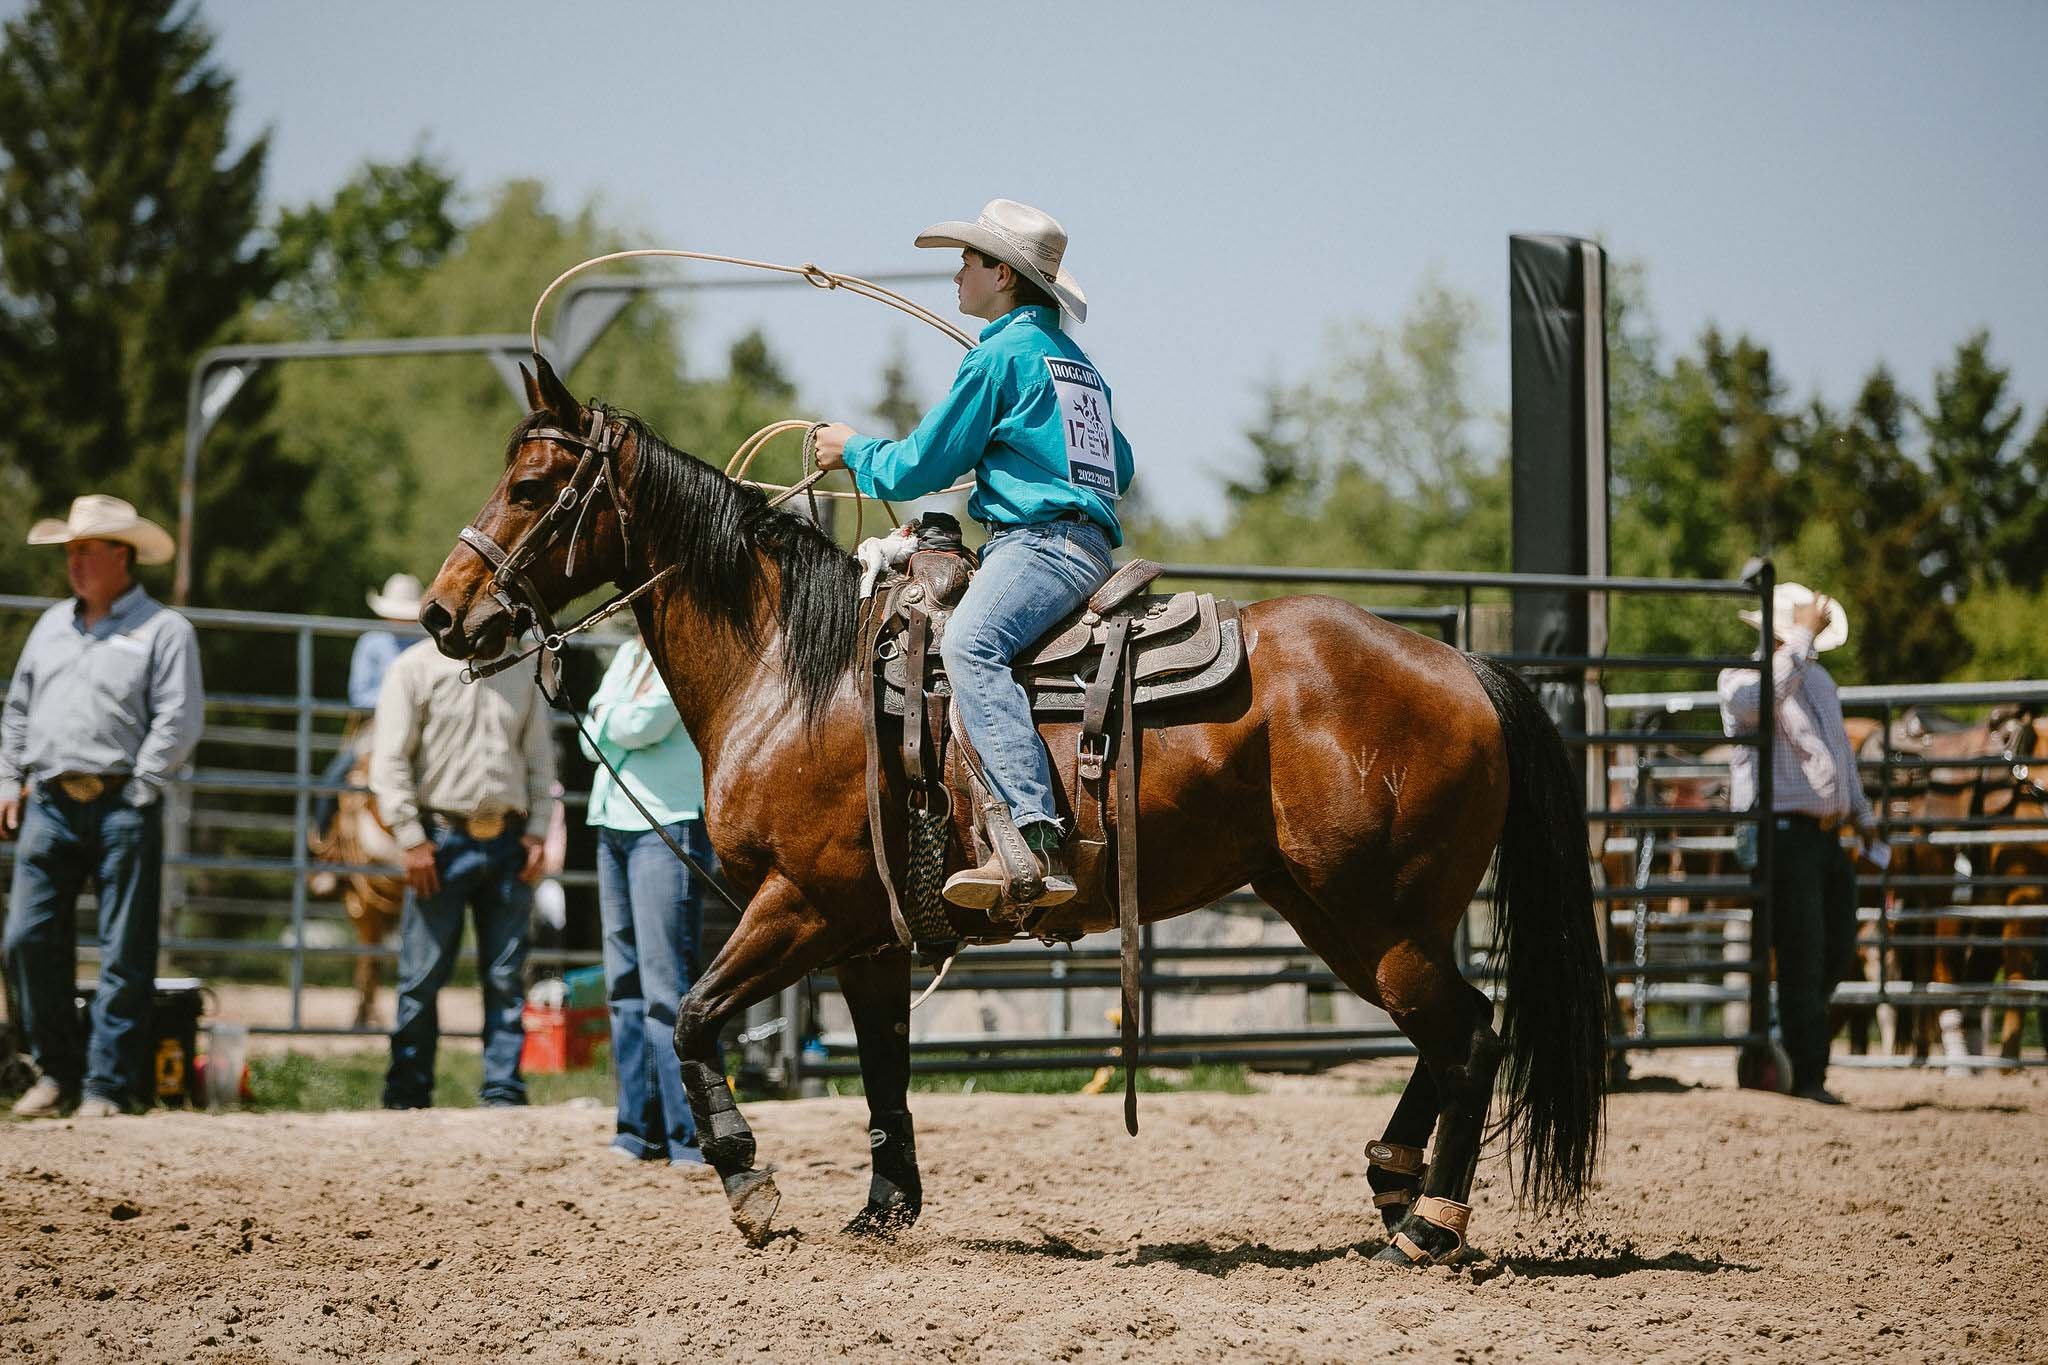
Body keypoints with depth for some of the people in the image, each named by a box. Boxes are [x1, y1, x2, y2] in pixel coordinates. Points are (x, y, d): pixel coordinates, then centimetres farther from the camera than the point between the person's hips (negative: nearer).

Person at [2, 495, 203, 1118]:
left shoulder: (164, 630, -2)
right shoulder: (52, 626, 17)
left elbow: (178, 722, -8)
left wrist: (138, 792, -11)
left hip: (121, 808, -5)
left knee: (125, 955, -3)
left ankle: (109, 1084, 1)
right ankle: (57, 1071, 15)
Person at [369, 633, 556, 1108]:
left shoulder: (521, 673, 12)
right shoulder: (416, 669, -1)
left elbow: (539, 759, 15)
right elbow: (390, 761, -5)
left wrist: (536, 833, 4)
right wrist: (412, 839, -11)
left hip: (509, 842, 4)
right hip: (443, 839, -4)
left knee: (506, 976, 3)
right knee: (423, 976, -2)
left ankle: (504, 1091, 8)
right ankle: (406, 1095, 5)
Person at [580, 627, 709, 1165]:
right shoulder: (631, 654, 19)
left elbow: (643, 725, -15)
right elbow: (593, 738, 13)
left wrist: (609, 717, 4)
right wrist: (619, 721, -7)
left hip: (669, 824, -9)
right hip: (613, 825, 9)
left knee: (667, 987, -12)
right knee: (624, 984, 9)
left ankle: (691, 1137, -12)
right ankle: (639, 1130, 14)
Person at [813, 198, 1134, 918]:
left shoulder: (1003, 352, -4)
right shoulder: (1077, 361, 24)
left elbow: (918, 467, -2)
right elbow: (1120, 465, 37)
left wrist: (852, 449, 16)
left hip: (1039, 540, -11)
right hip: (1089, 541, 11)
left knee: (968, 643, -33)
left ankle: (1037, 845, -51)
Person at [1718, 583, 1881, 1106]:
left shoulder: (1819, 678, 19)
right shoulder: (1741, 677, -7)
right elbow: (1765, 696, -32)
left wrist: (1861, 814, 26)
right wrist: (1801, 636, -27)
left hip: (1827, 838, 8)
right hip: (1782, 834, -8)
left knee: (1838, 953, 12)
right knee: (1802, 960, -8)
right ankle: (1808, 1077, -6)